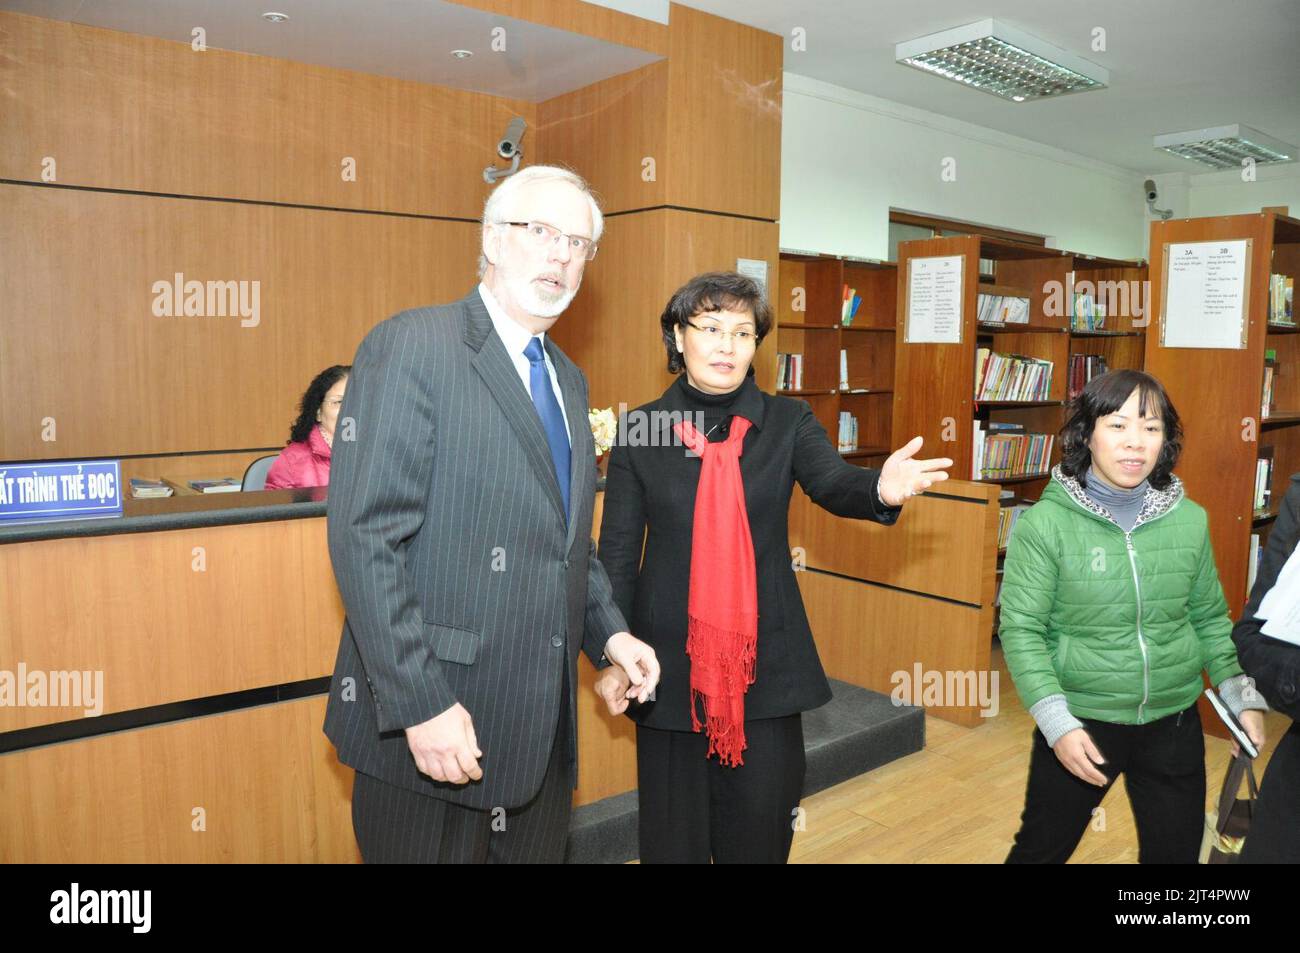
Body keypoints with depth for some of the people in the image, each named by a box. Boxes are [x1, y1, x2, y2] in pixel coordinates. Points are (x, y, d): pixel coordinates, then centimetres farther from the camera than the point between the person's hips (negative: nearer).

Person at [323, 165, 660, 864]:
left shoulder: (567, 379, 14)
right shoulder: (410, 346, -11)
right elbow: (364, 537, -18)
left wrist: (608, 632, 8)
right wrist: (420, 703, -21)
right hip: (431, 726, -7)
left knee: (539, 851, 20)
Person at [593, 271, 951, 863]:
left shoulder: (787, 423, 0)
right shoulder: (640, 430, -1)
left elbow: (831, 481, -18)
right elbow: (618, 551, 1)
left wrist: (881, 488, -40)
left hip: (764, 656, 1)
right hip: (670, 658, 0)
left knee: (761, 830, 12)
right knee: (673, 830, 14)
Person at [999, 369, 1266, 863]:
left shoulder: (1190, 520, -3)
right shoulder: (1045, 523, -16)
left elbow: (1210, 619, 10)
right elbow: (1021, 631, -14)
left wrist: (1242, 697, 3)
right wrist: (1057, 722, -20)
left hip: (1175, 723, 4)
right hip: (1080, 722, -3)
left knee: (1176, 851, 19)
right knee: (1041, 849, 14)